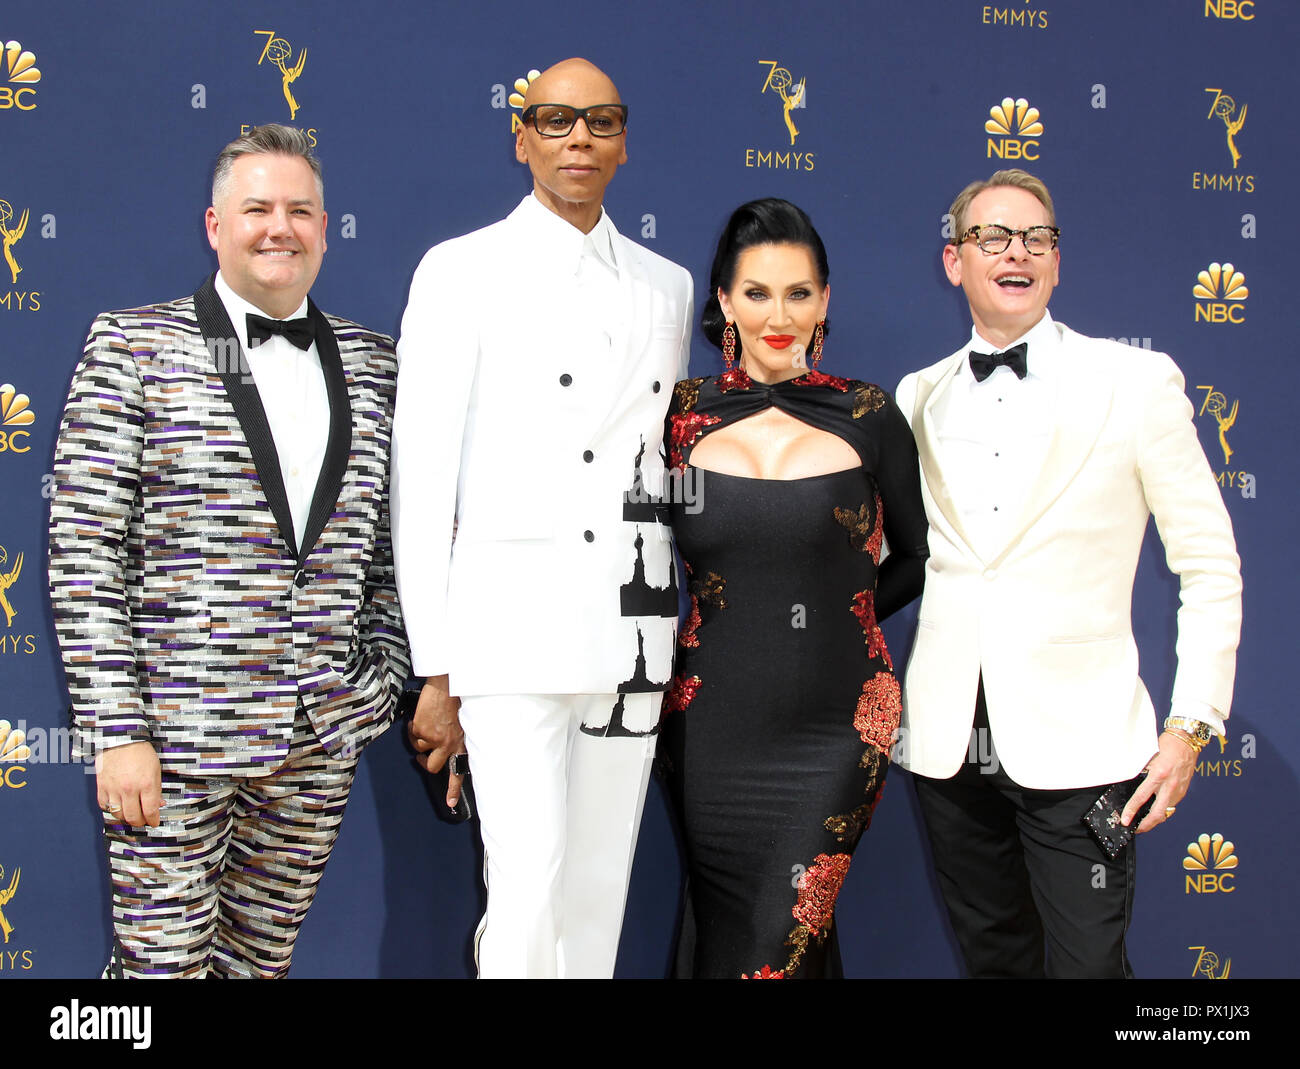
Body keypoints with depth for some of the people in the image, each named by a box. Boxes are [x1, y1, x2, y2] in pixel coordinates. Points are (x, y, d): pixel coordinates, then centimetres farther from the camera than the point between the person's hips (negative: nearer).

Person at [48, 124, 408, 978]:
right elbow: (83, 553, -6)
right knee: (163, 960, 3)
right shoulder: (133, 346, -1)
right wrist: (116, 731, -11)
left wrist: (385, 679, 7)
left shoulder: (372, 361, 10)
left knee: (262, 958, 13)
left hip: (323, 739, 4)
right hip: (179, 732, -3)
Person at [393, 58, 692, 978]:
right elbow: (422, 474, -2)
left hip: (632, 627, 4)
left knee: (600, 894, 8)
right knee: (530, 889, -11)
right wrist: (434, 668, -7)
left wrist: (665, 633, 13)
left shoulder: (667, 286, 14)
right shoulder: (464, 271, 2)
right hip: (514, 616, -4)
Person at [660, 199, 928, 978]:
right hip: (712, 729, 2)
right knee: (722, 932, 12)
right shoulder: (686, 414, 2)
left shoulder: (869, 418, 0)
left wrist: (835, 615, 6)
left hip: (834, 730, -2)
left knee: (780, 947, -6)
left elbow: (917, 557, 12)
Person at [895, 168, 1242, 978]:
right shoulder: (919, 396, 9)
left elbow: (1211, 564, 0)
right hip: (949, 743, 4)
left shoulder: (1138, 381, -1)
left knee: (1087, 963, -3)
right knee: (993, 958, 15)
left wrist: (1194, 724, -6)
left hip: (1075, 745, -3)